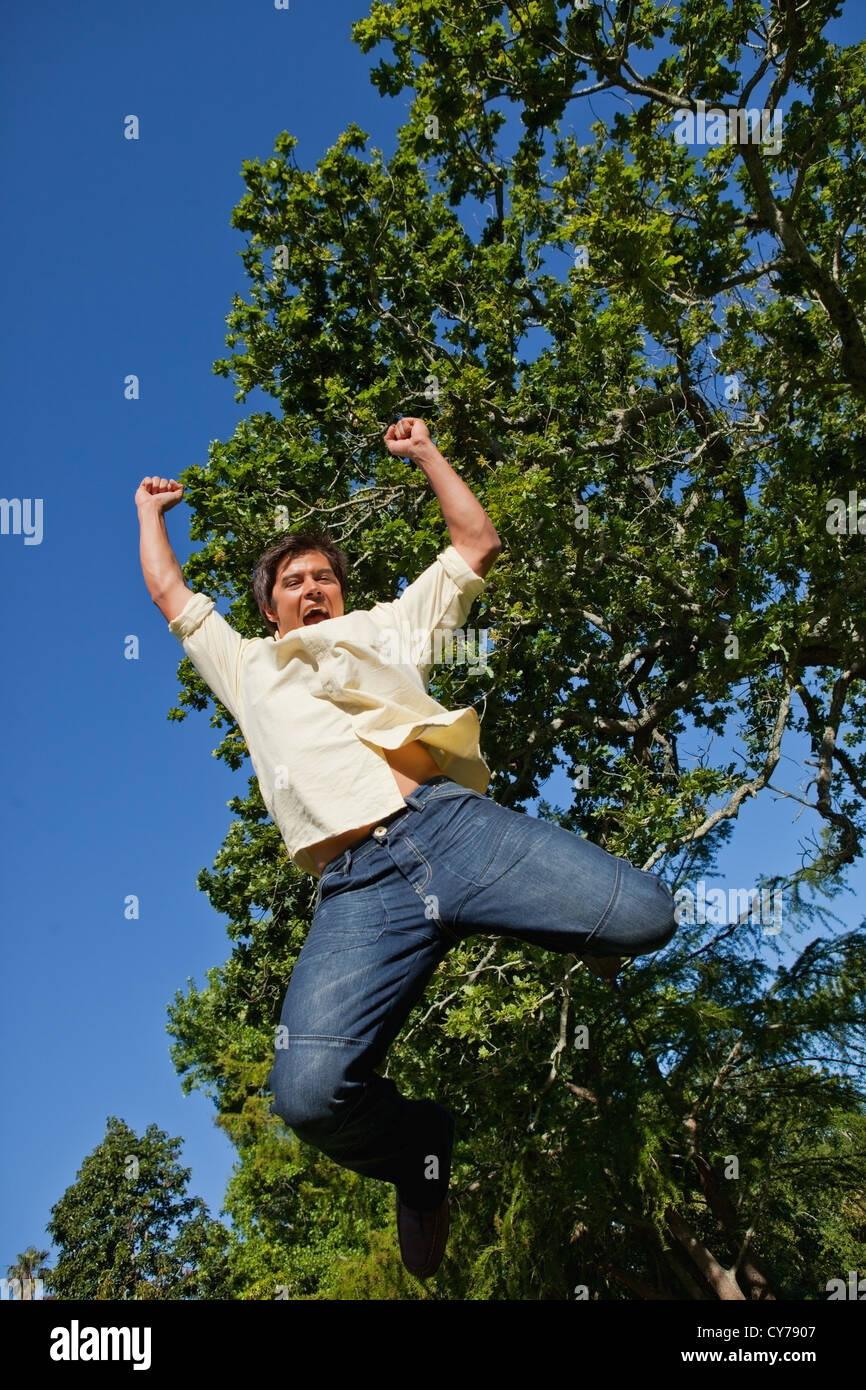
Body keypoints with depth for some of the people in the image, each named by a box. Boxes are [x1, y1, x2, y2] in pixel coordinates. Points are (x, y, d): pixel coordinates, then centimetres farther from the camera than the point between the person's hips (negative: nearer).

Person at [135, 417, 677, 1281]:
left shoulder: (387, 627, 34)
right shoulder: (248, 667, 38)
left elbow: (477, 545, 36)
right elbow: (169, 593, 47)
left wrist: (424, 453, 43)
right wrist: (151, 512, 61)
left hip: (452, 823, 1)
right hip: (355, 886, 0)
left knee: (642, 915, -23)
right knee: (308, 1091, -27)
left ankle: (578, 931, 16)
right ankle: (421, 1149, 8)